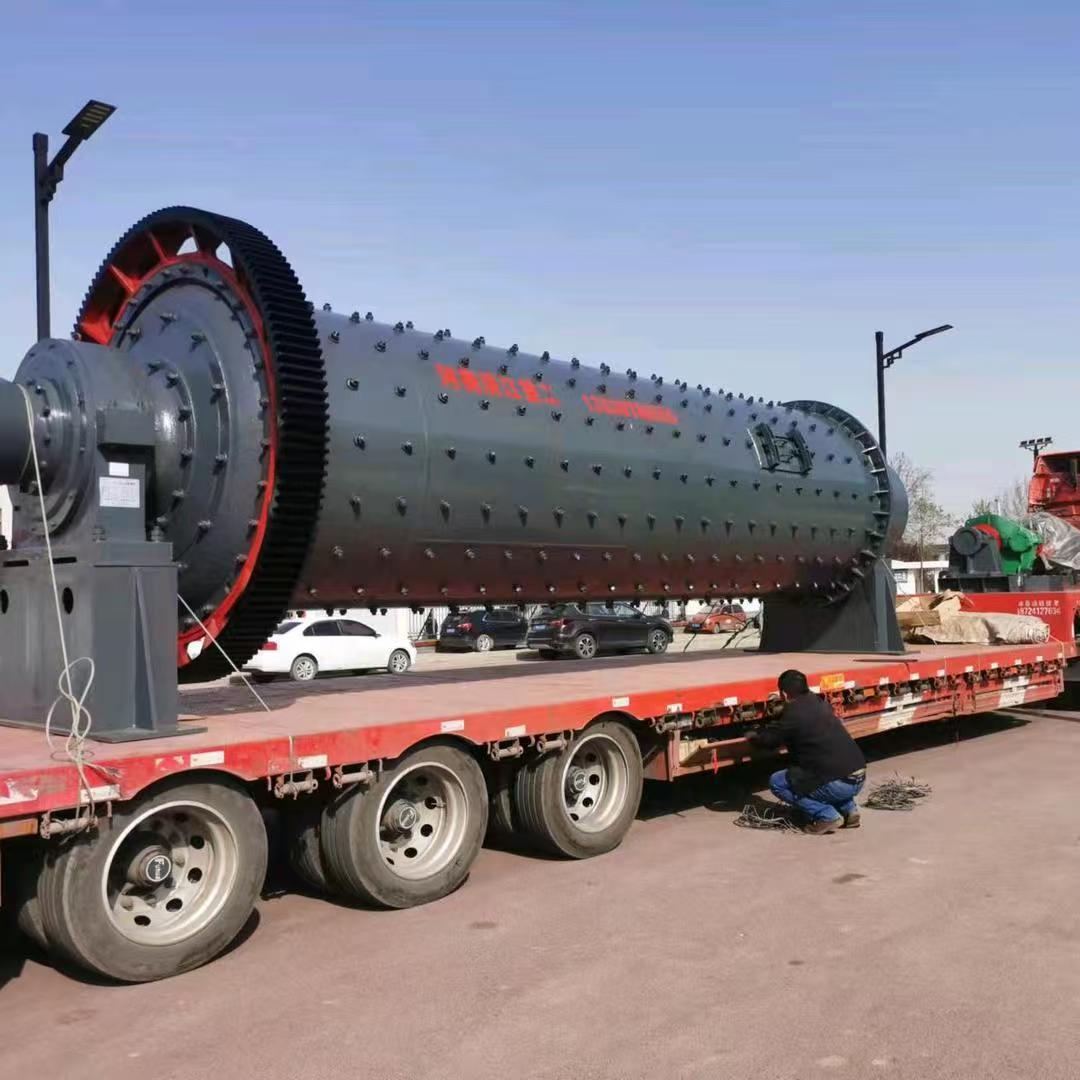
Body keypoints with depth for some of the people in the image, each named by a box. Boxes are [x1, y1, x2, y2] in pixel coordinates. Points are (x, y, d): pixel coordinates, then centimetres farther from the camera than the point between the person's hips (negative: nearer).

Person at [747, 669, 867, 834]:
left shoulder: (793, 715, -8)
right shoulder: (821, 704, 15)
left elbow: (768, 740, 5)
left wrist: (752, 736, 26)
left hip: (840, 783, -8)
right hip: (860, 779, 8)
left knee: (777, 782, 4)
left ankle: (827, 816, -1)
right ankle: (849, 809, 20)